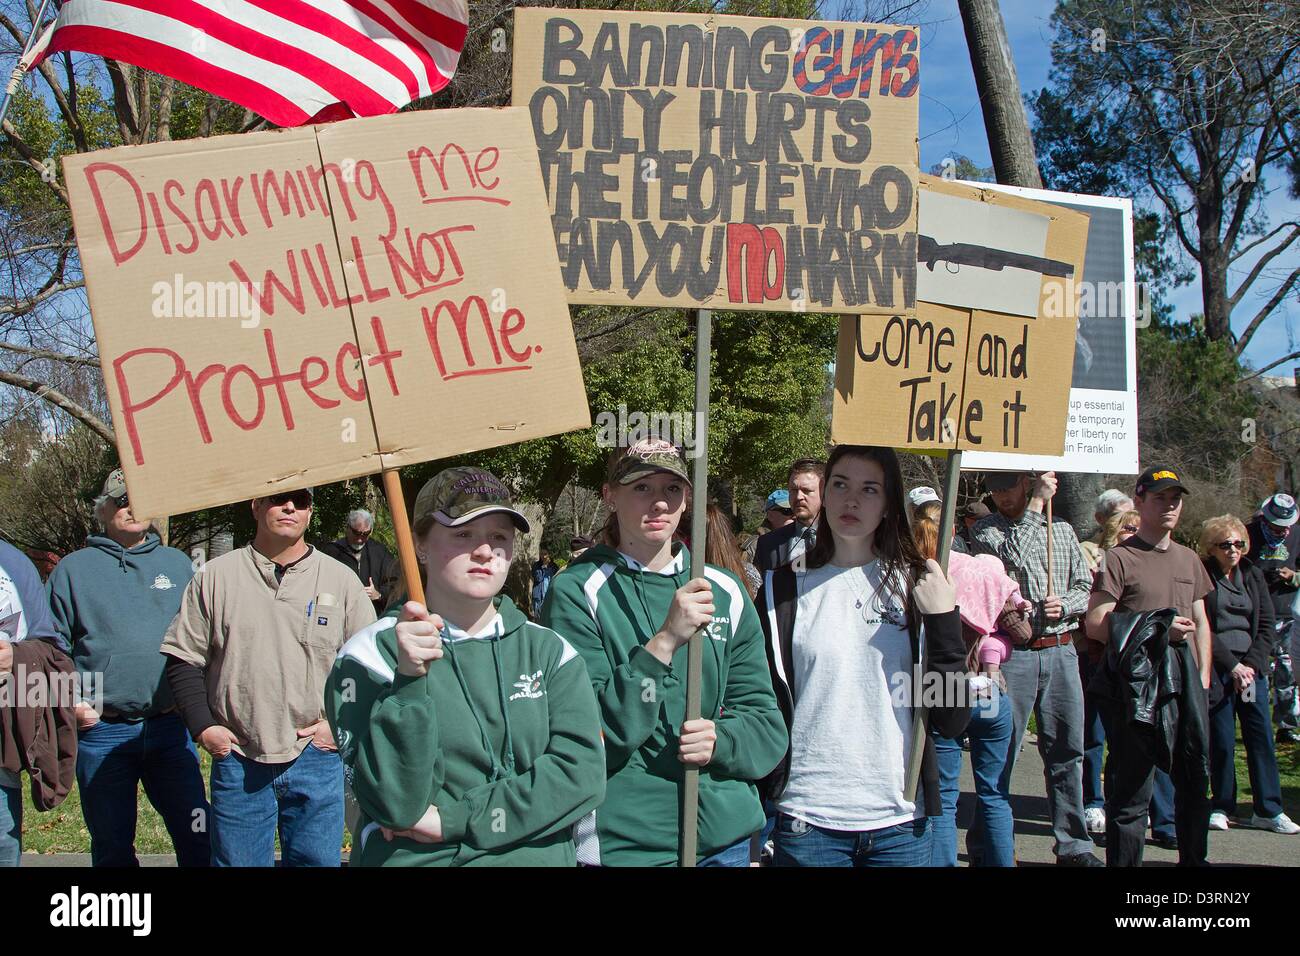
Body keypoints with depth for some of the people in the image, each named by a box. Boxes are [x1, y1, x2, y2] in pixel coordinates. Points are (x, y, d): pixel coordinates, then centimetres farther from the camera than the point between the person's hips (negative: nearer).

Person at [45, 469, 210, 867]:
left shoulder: (177, 563, 12)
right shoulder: (73, 569, 6)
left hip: (170, 726, 1)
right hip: (101, 732, -1)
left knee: (198, 838, 1)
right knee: (112, 848, 10)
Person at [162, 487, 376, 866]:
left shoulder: (342, 581, 4)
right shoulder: (214, 577, 4)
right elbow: (183, 659, 7)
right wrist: (202, 727, -3)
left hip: (316, 756, 0)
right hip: (236, 758, 0)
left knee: (317, 860, 5)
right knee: (236, 860, 7)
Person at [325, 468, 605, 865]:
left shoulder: (550, 652, -1)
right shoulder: (371, 653, -10)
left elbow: (583, 772, -14)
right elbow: (395, 804, -19)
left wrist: (454, 819, -19)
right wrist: (410, 681, -30)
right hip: (415, 859, -2)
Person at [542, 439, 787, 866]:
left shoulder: (726, 592, 5)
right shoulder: (576, 591, -8)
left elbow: (768, 724, 5)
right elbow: (590, 732, -16)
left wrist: (720, 740, -15)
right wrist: (665, 640, -24)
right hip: (620, 842, -4)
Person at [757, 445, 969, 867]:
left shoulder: (916, 585, 3)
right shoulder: (786, 589, 2)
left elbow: (952, 721, -1)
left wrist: (944, 622, -11)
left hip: (901, 820, 1)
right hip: (808, 819, -1)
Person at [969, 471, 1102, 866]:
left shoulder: (1062, 530, 13)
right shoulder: (987, 530, 1)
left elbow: (1086, 586, 14)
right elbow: (1010, 555, -20)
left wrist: (1065, 605, -7)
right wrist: (1037, 503, -14)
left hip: (1061, 651, 4)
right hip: (1012, 653, -4)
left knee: (1066, 751, 9)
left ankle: (1074, 845, 20)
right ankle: (985, 845, 12)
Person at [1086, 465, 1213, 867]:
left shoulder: (1189, 559, 17)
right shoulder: (1120, 558, -3)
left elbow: (1201, 623, 21)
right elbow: (1095, 625, -9)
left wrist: (1203, 679, 12)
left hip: (1184, 678, 6)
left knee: (1194, 778, 13)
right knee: (1132, 787, -3)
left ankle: (1194, 857, 28)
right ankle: (1124, 859, 6)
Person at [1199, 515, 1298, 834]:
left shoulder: (1252, 575, 11)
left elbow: (1266, 625, 9)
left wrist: (1252, 664, -4)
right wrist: (1232, 666, -11)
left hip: (1251, 667, 4)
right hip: (1216, 670, -4)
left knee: (1261, 736, 2)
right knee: (1221, 742, -1)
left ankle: (1268, 810, 8)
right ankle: (1222, 806, 12)